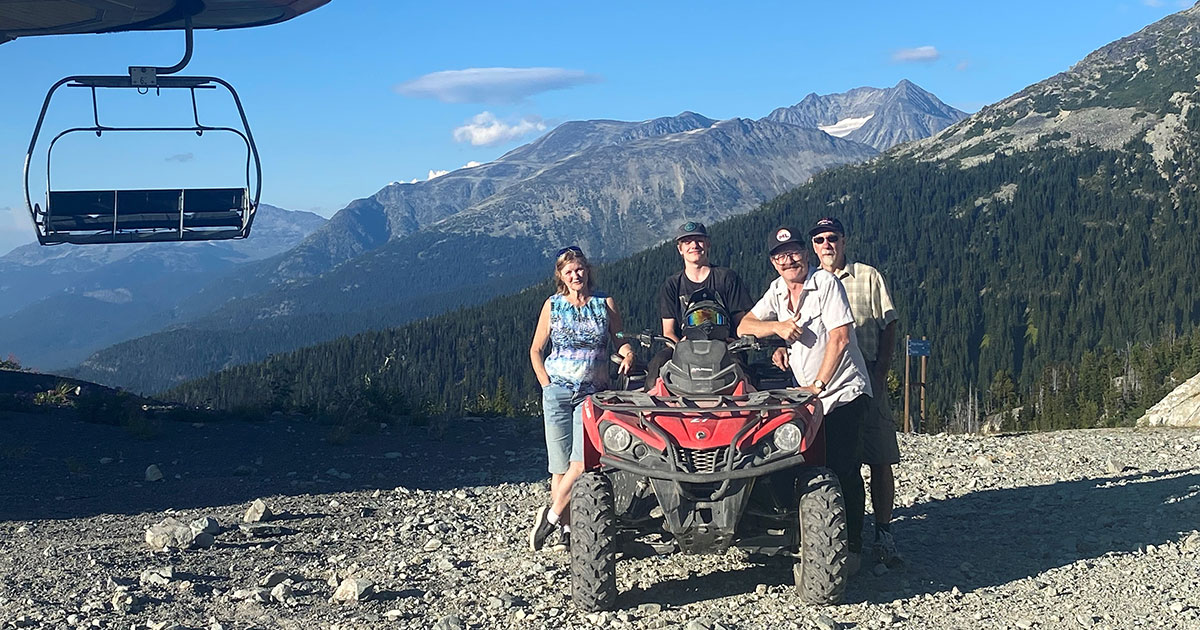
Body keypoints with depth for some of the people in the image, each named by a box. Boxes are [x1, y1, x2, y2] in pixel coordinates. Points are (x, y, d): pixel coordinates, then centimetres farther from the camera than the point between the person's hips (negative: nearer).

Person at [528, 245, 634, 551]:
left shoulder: (605, 304, 5)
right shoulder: (553, 305, 6)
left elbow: (620, 340, 11)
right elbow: (536, 350, 11)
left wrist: (628, 352, -12)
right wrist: (547, 385, 0)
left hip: (593, 392, 0)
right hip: (558, 390, 0)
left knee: (583, 461, -15)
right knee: (560, 465, -2)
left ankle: (551, 516, -3)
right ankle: (566, 527, 5)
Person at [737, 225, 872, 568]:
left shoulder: (826, 283, -9)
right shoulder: (777, 290, 11)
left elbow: (840, 337, -15)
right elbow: (744, 327, 6)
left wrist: (818, 385, -16)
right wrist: (778, 326, -13)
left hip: (844, 391, -6)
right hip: (810, 396, 6)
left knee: (842, 469, -12)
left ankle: (852, 549, -4)